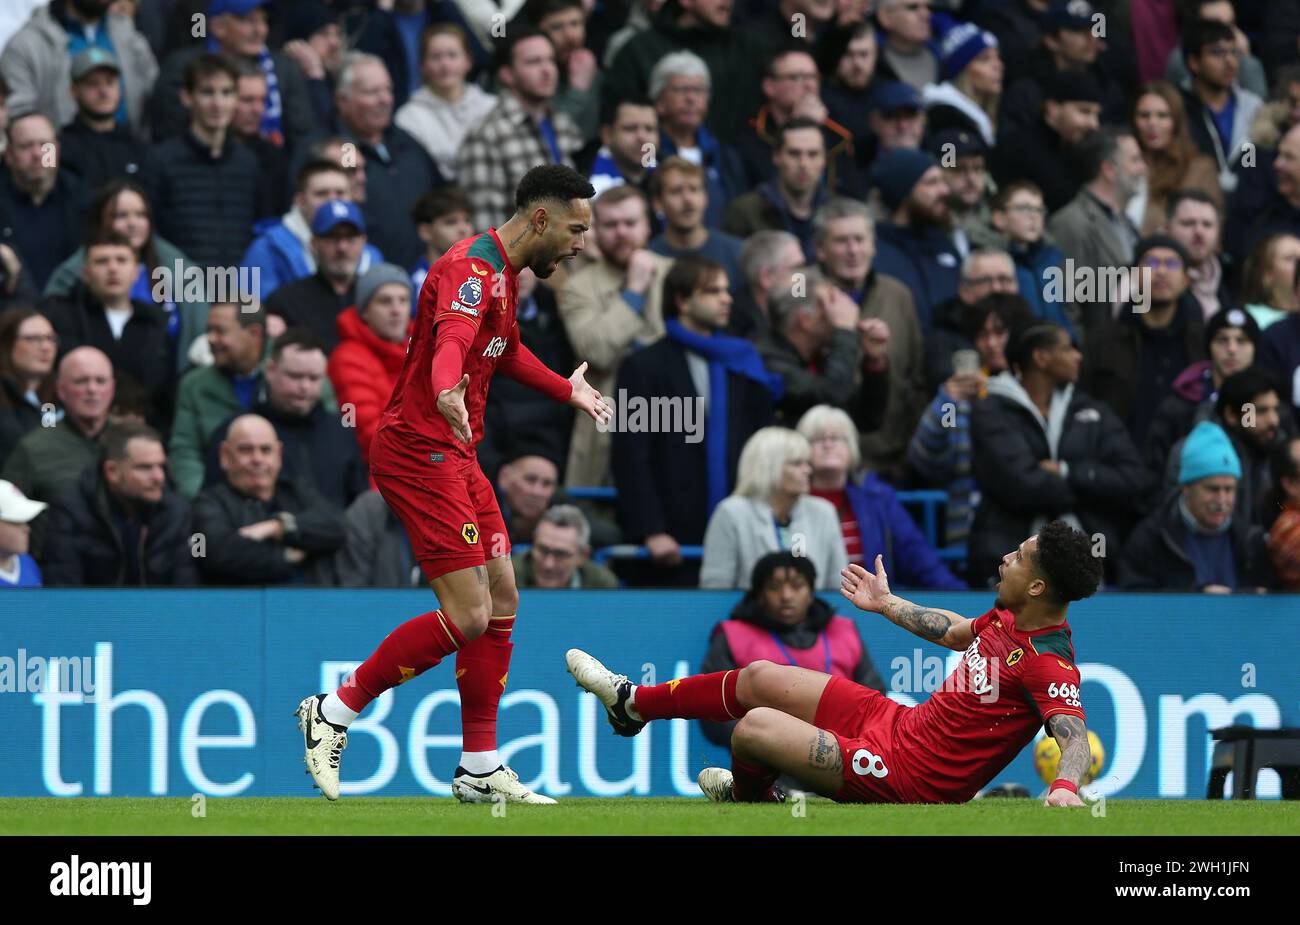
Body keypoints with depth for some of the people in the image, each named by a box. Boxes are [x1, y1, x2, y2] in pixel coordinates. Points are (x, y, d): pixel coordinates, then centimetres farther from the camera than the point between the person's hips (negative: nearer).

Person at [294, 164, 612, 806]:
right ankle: (334, 713, -4)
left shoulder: (503, 274, 17)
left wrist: (568, 391, 50)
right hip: (420, 453, -11)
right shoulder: (473, 268, -17)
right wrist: (448, 391, -59)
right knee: (467, 617, -14)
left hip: (455, 457, 11)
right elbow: (452, 336, -39)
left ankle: (480, 770, 16)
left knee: (502, 602, 10)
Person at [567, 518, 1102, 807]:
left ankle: (748, 797, 21)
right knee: (760, 678, 18)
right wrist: (886, 604, 37)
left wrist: (1065, 786, -57)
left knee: (756, 726, -16)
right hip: (899, 720, 9)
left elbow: (1075, 737, -35)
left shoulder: (1047, 663, -25)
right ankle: (633, 705, 42)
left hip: (907, 776, -9)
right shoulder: (1009, 616, 3)